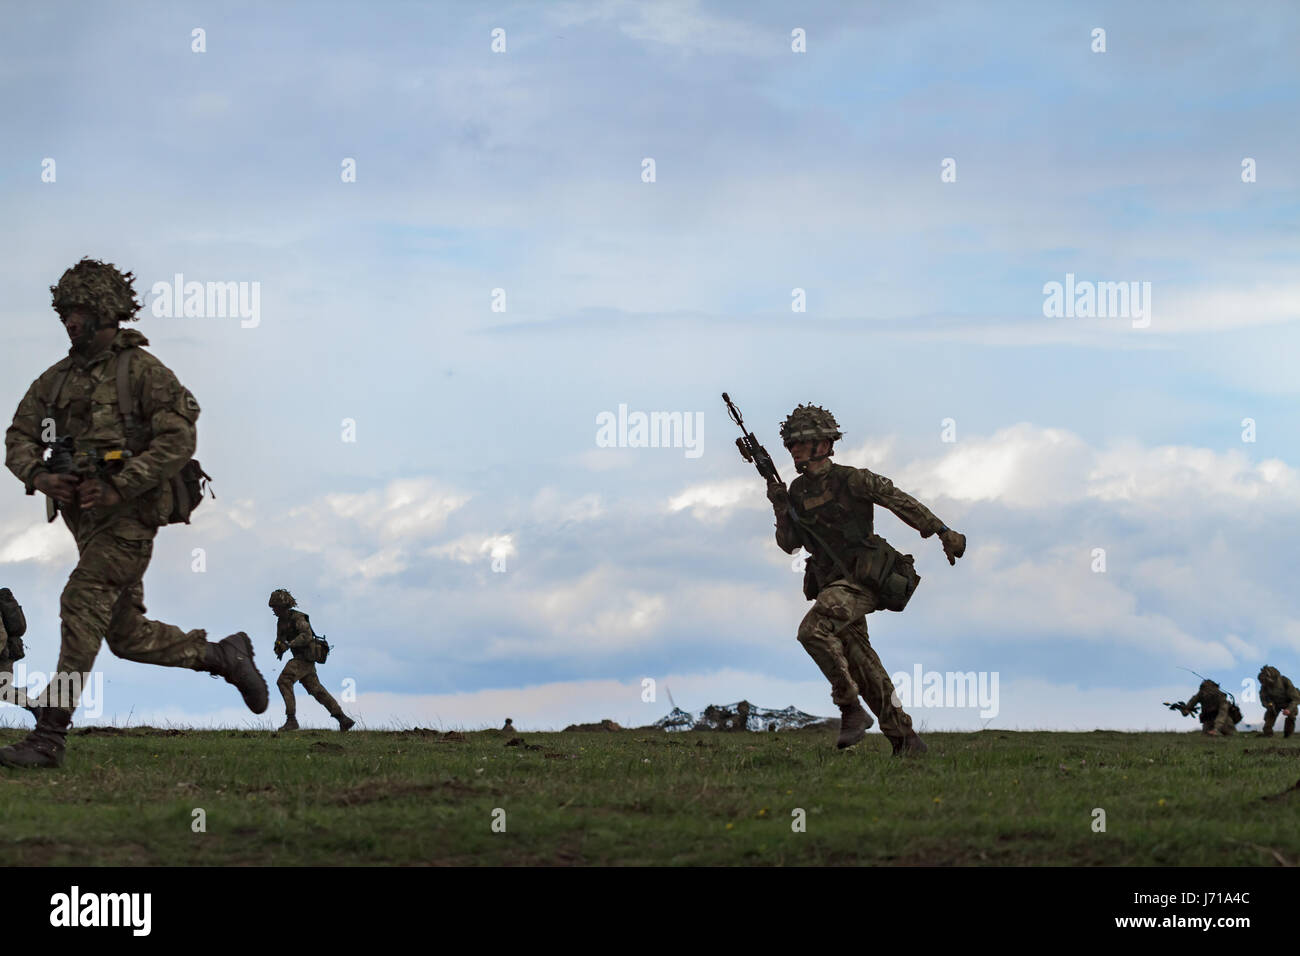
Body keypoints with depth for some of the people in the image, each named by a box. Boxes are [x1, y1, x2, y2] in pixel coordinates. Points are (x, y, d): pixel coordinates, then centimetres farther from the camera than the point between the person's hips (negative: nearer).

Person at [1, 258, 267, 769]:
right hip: (85, 516, 8)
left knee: (83, 605, -19)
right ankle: (224, 655, 29)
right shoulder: (56, 378, 12)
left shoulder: (142, 370, -8)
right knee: (127, 635, 11)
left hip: (129, 514, -8)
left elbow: (179, 439, -16)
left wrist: (118, 486, -23)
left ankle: (49, 736, -22)